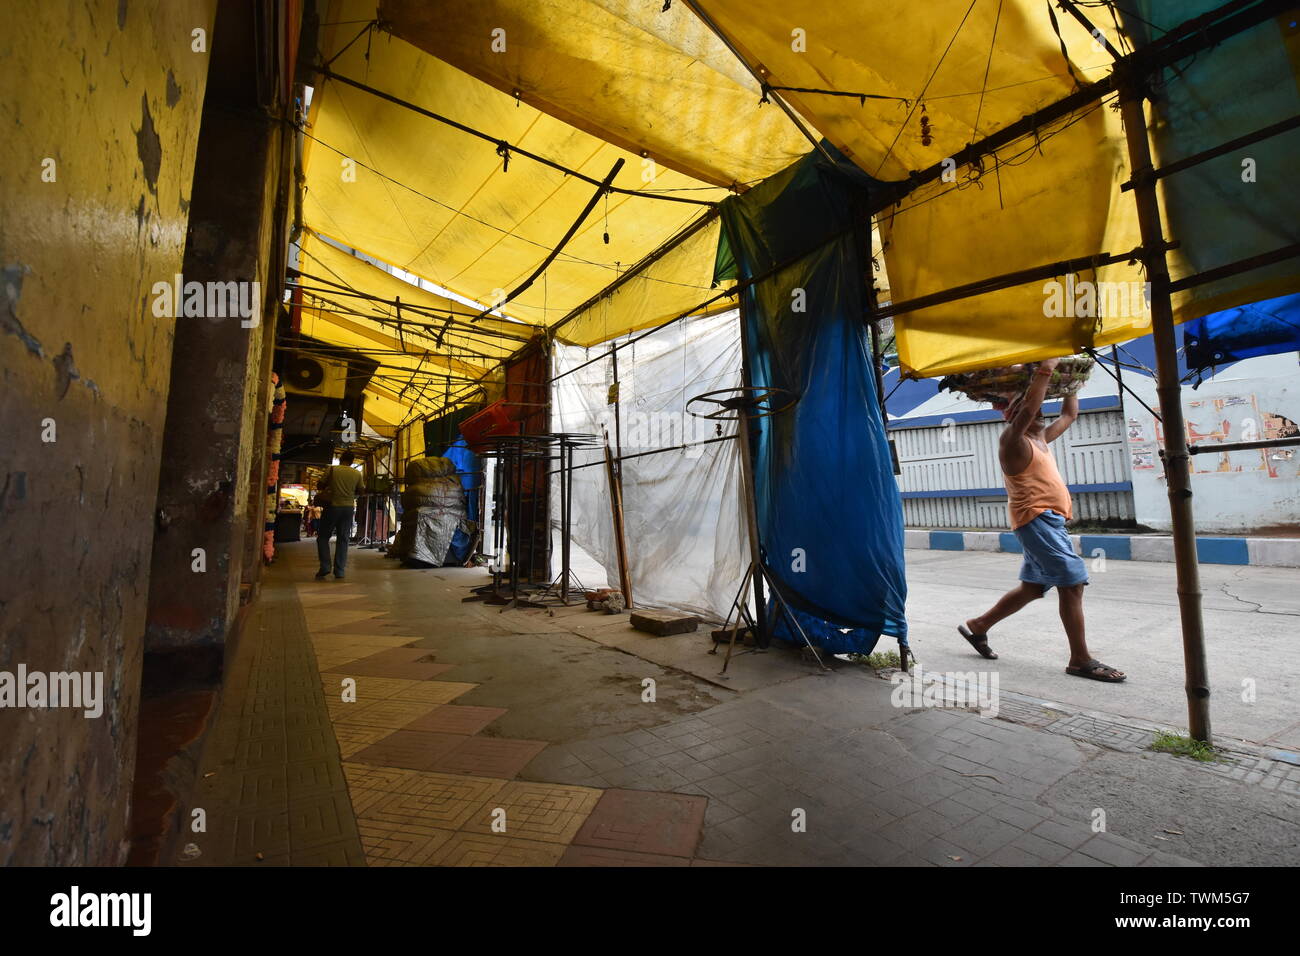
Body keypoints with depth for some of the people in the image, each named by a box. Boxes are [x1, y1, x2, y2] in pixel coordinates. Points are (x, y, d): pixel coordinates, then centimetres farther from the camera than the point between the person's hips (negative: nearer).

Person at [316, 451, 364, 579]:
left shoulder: (332, 469, -3)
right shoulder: (357, 474, 2)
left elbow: (320, 486, 1)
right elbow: (359, 491, 12)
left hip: (333, 506, -2)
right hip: (349, 507, 2)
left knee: (323, 537, 12)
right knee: (343, 540, 7)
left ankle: (325, 566, 2)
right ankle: (340, 571, 6)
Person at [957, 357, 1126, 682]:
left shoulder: (1040, 438, 19)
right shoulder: (1012, 439, -7)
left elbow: (1069, 415, 32)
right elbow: (1027, 409, -25)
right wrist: (1045, 369, -19)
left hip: (1048, 520, 10)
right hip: (1037, 519, -10)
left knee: (1033, 587, 13)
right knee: (1073, 583, -10)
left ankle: (978, 626, 24)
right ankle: (1081, 660, -1)